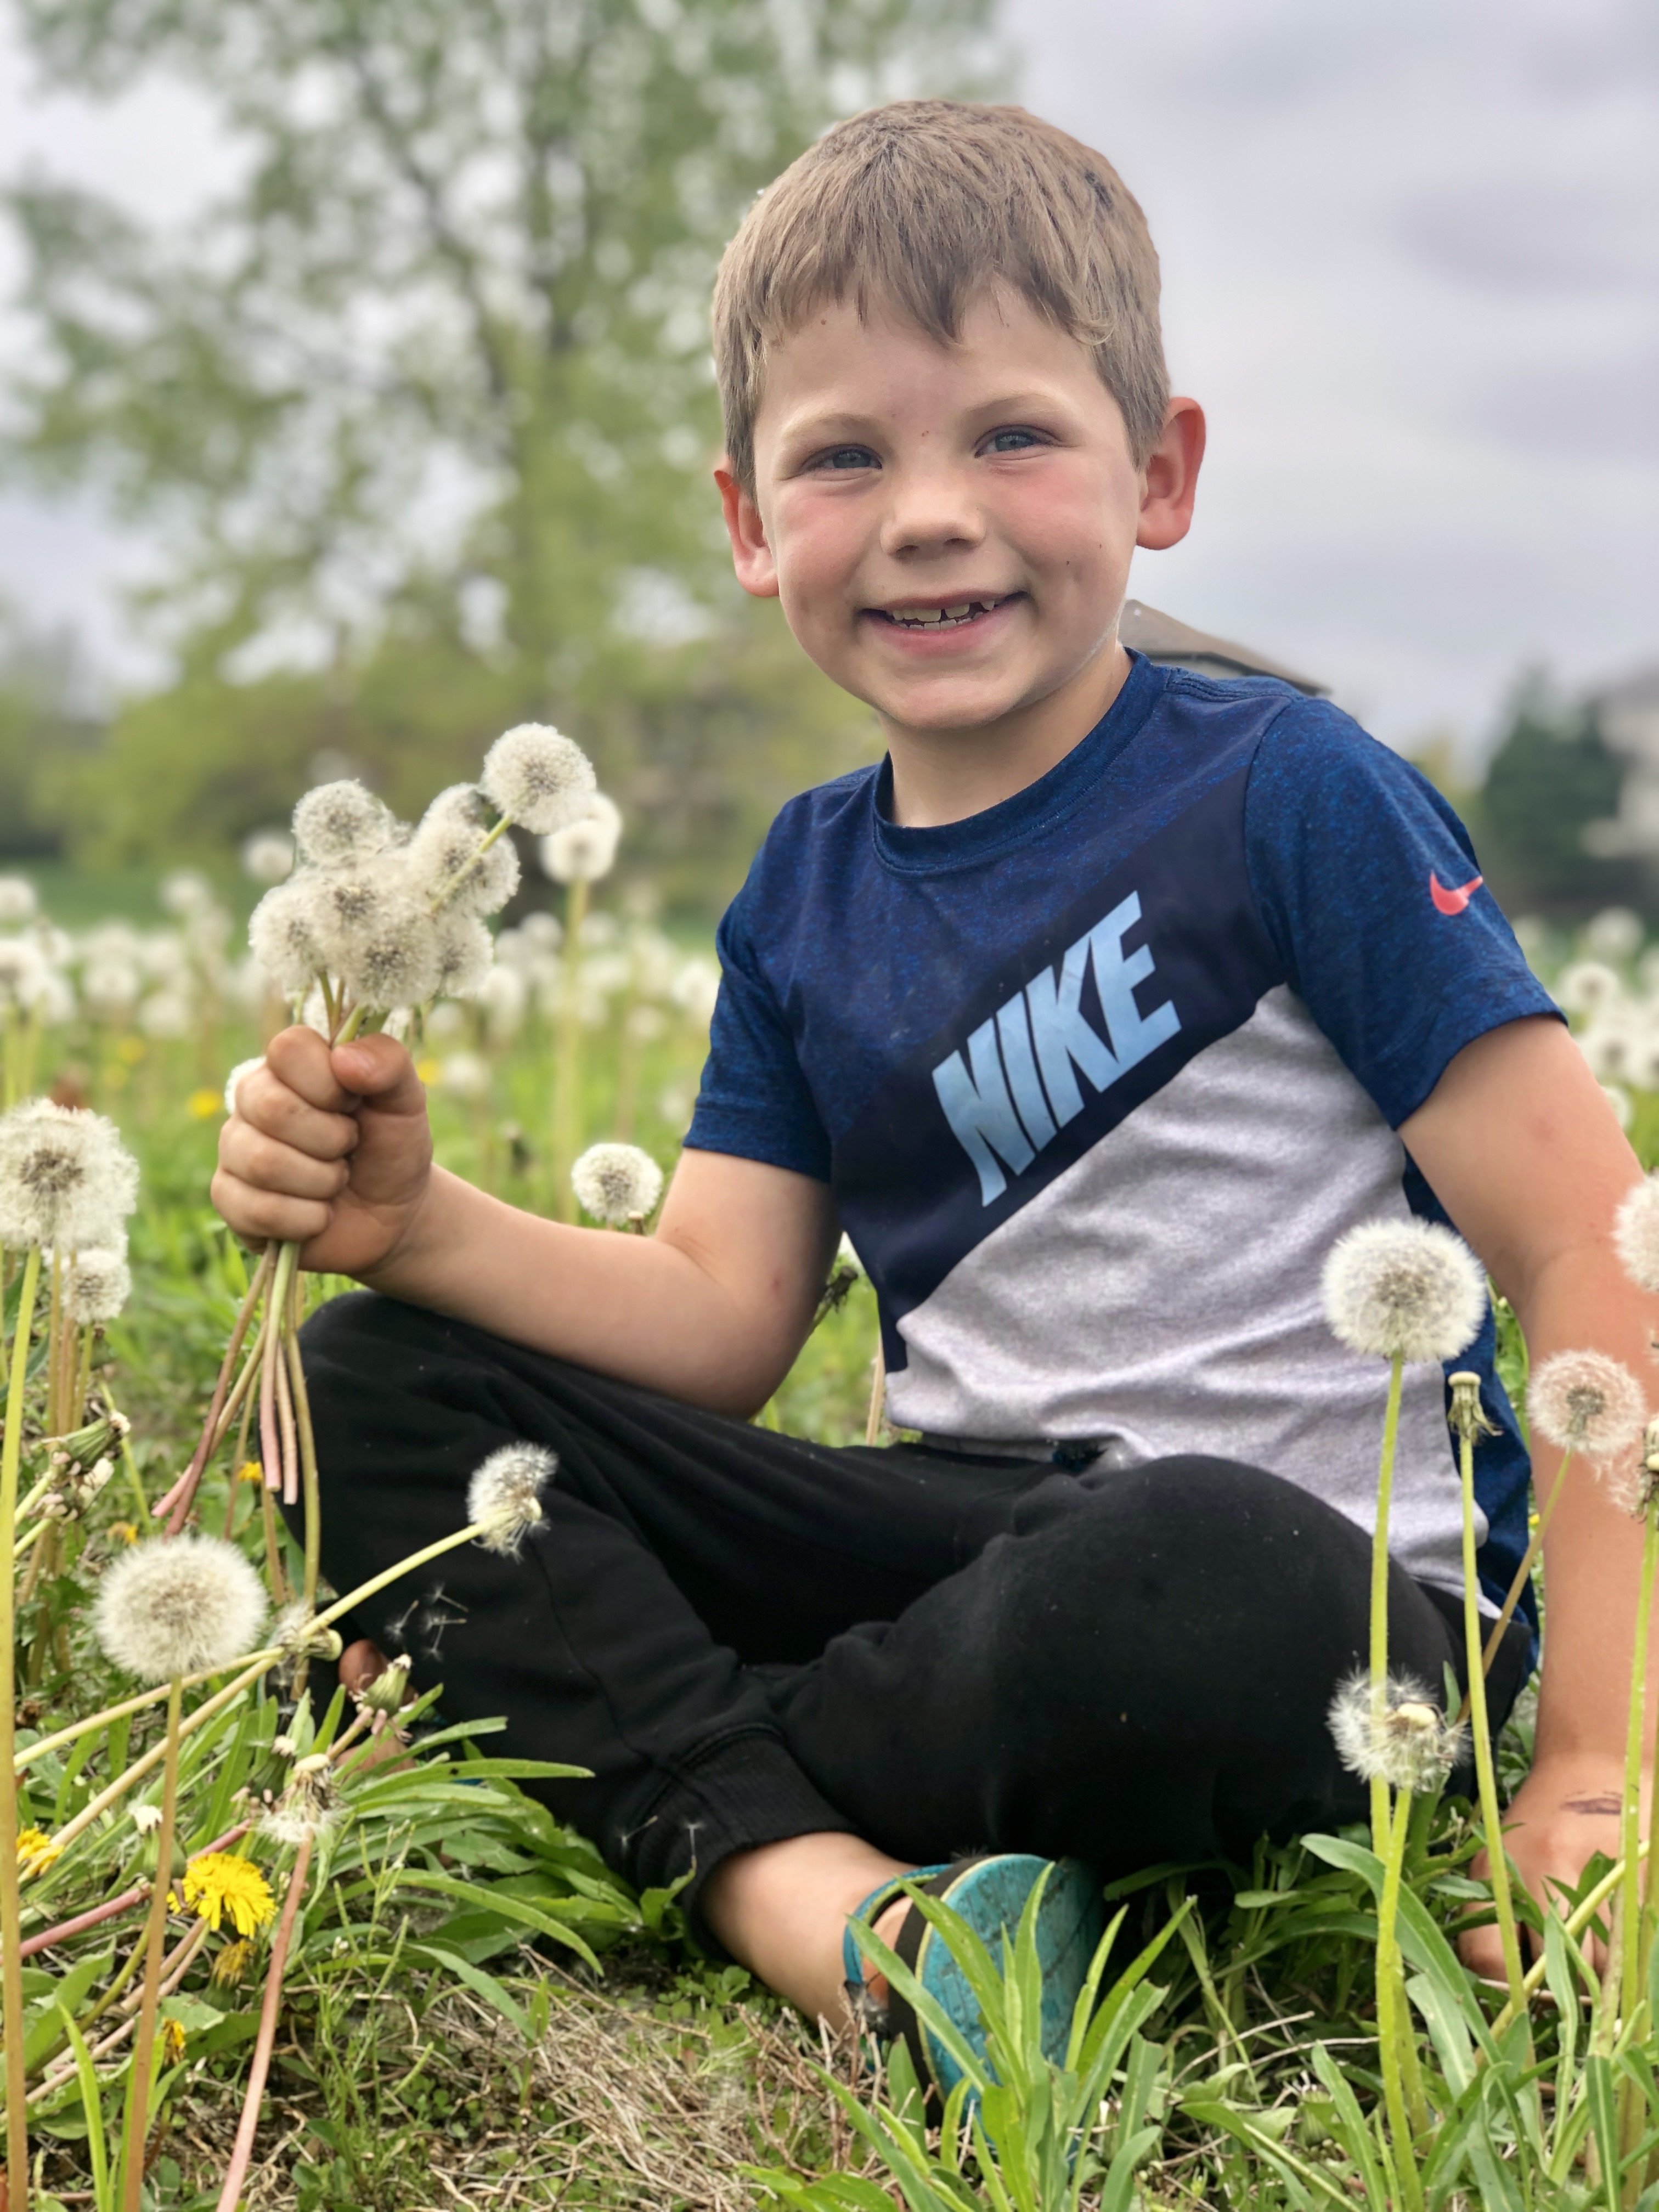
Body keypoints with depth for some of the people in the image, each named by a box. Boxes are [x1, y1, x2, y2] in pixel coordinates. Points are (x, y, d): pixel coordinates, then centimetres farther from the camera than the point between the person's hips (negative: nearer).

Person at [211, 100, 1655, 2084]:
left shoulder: (1289, 798, -9)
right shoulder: (807, 889, 10)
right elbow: (724, 1319, 6)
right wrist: (413, 1223, -12)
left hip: (1328, 1583, -6)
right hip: (980, 1530, 6)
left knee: (1180, 1571, -42)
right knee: (384, 1376, -2)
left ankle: (637, 1753, -11)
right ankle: (816, 1891, -25)